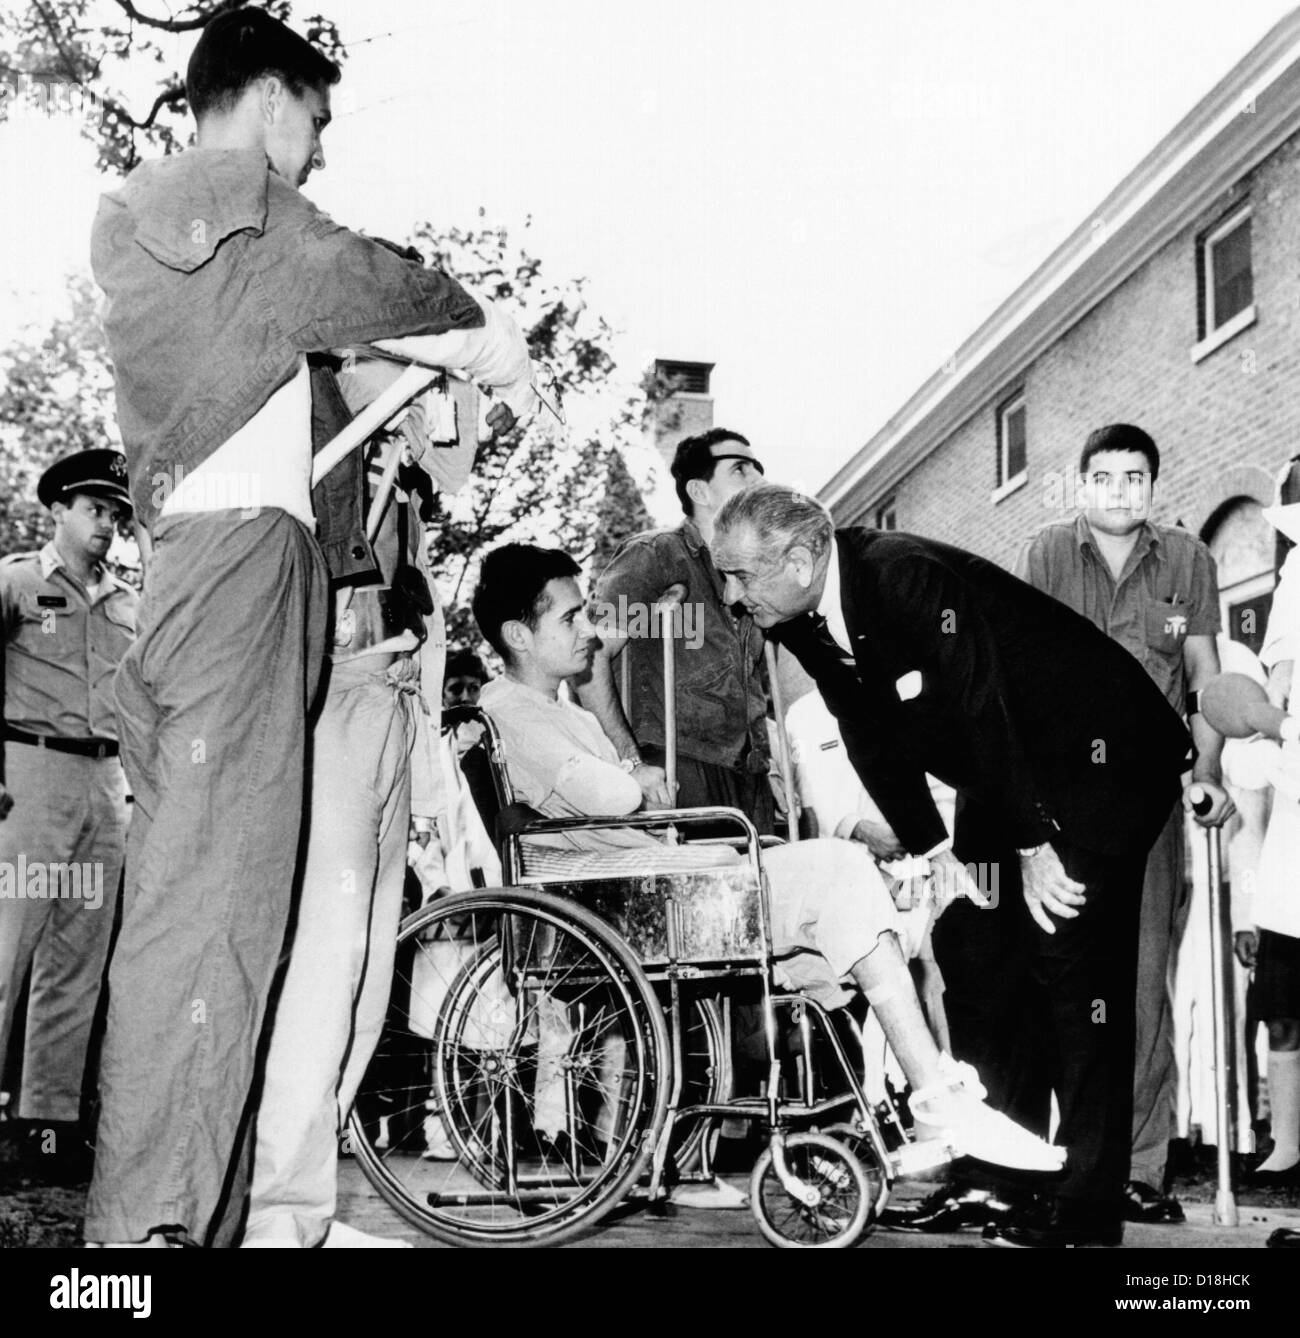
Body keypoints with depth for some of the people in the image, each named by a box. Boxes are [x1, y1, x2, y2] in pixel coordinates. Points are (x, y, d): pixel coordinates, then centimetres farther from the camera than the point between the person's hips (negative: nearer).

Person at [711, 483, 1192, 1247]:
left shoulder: (911, 579, -29)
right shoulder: (801, 622, -3)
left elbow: (984, 713, -28)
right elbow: (875, 742, 4)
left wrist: (1034, 845, -24)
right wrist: (933, 848, -2)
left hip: (1096, 760, -9)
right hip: (1001, 785, 9)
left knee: (1073, 964, -13)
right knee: (975, 961, 7)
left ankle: (1086, 1212, -9)